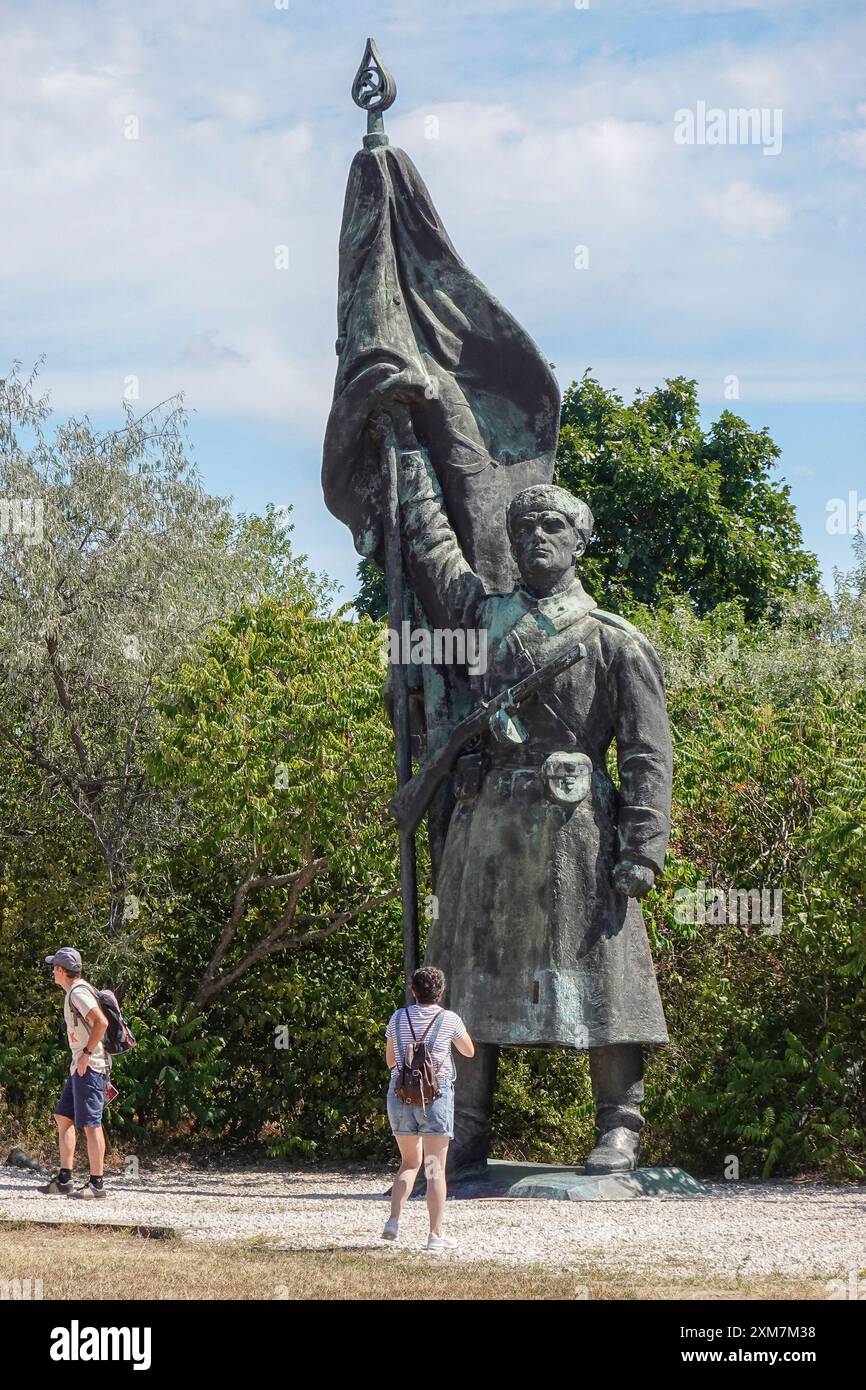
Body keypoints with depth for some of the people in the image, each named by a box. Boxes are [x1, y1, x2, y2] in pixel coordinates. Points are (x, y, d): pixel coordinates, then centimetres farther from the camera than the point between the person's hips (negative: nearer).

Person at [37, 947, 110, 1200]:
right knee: (63, 1118, 12)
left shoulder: (79, 993, -15)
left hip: (90, 1067, -11)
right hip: (79, 1067, 11)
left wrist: (87, 1053, -21)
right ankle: (64, 1179, 14)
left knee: (90, 1124, -8)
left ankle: (96, 1183, -6)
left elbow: (101, 1022, -26)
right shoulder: (73, 992, 16)